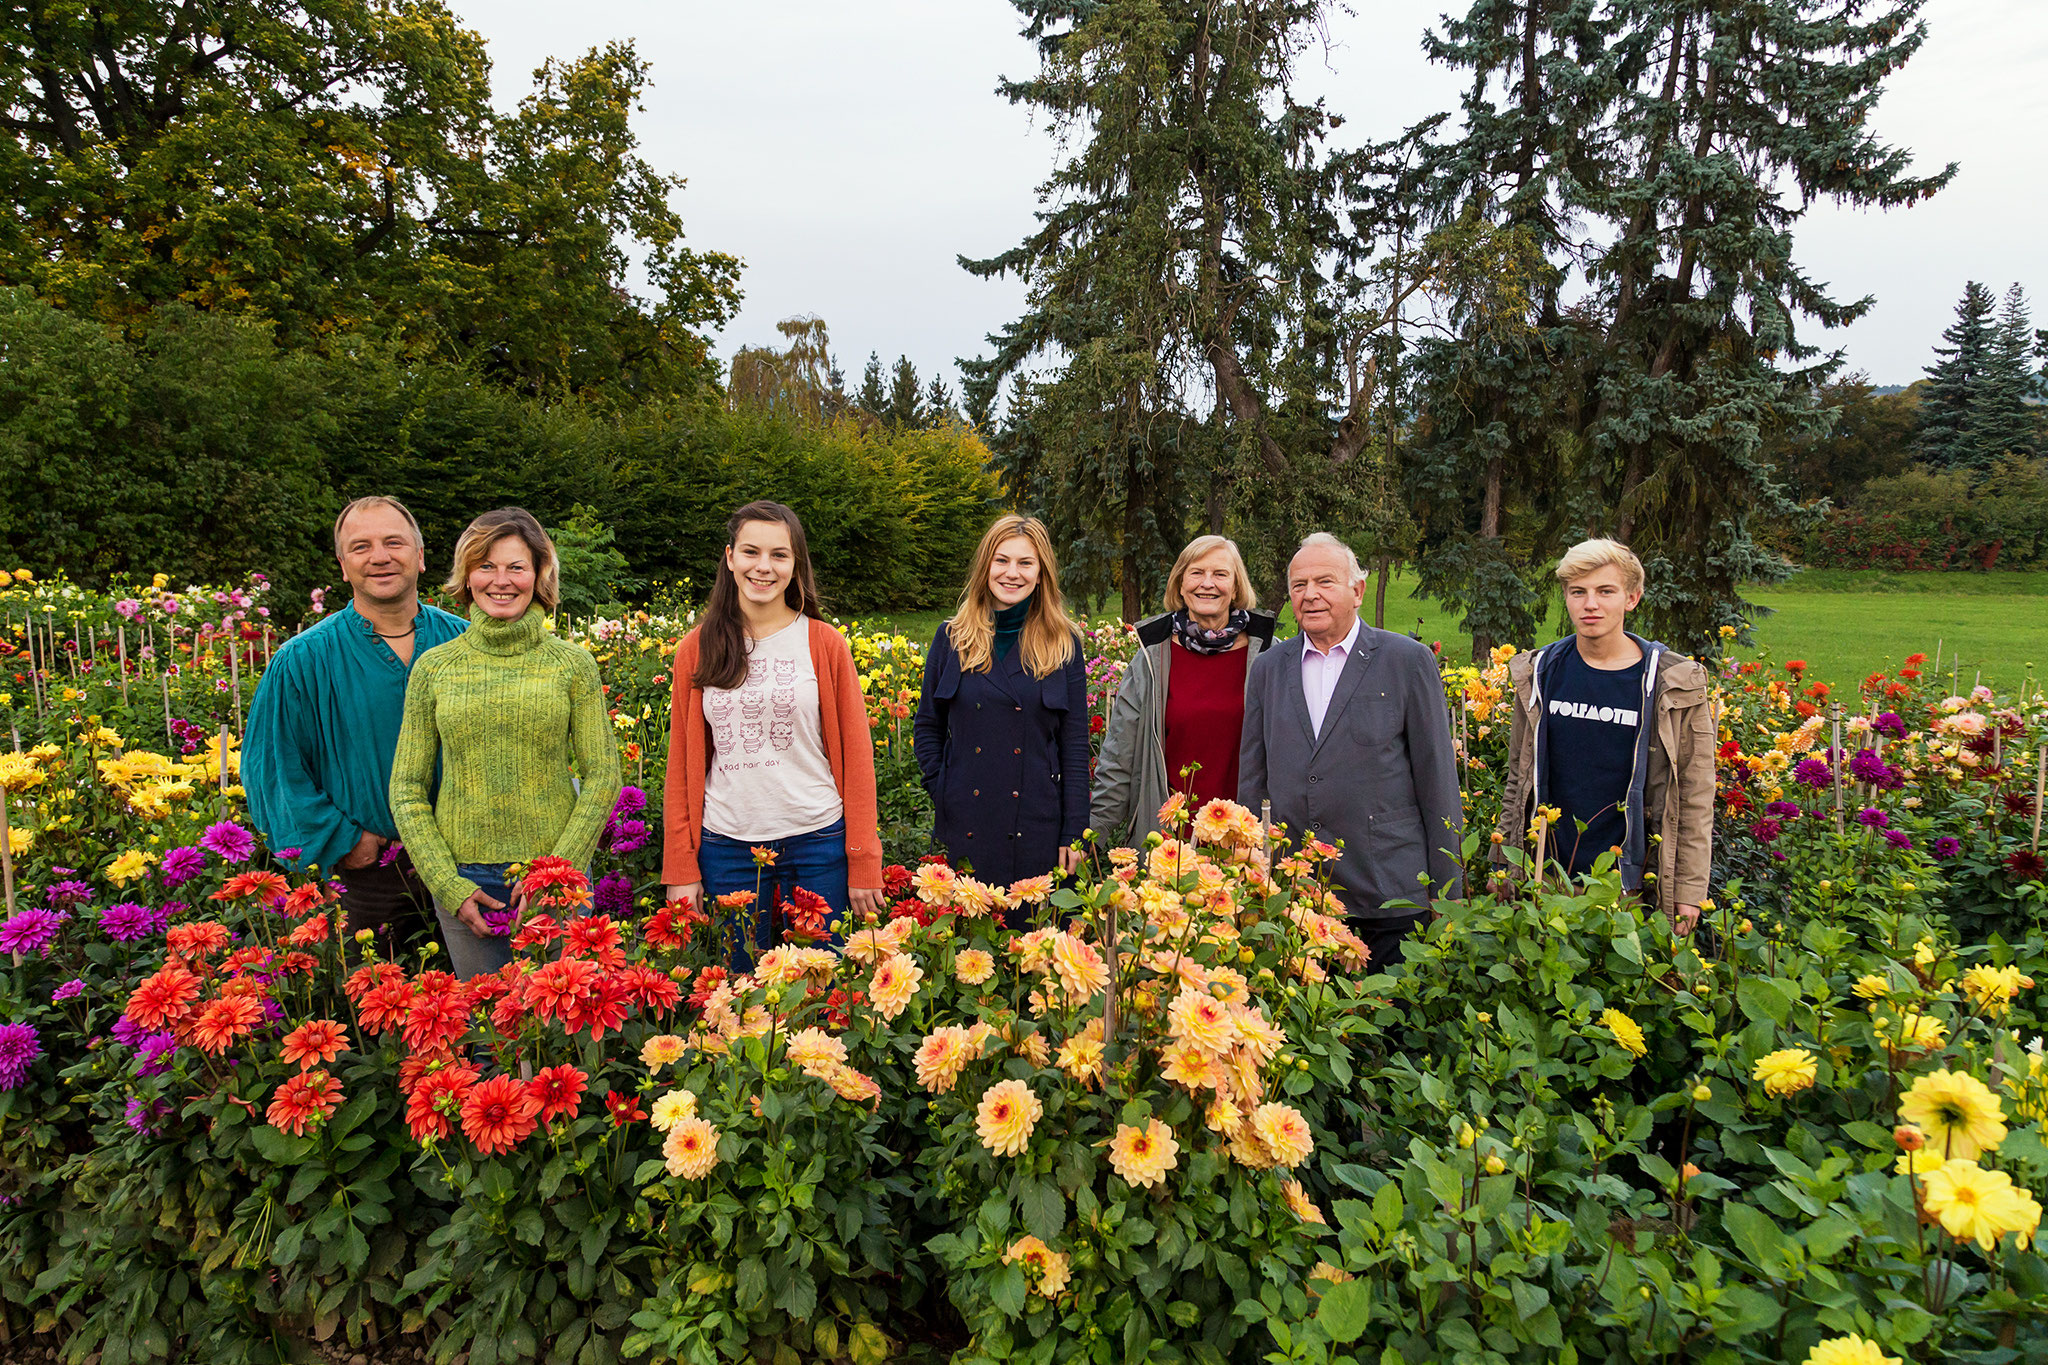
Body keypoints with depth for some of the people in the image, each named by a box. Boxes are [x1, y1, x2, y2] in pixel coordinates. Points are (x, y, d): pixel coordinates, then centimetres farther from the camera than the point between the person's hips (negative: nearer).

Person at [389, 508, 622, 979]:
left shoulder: (572, 664, -1)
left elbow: (602, 777, -3)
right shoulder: (434, 667, 2)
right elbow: (407, 788, 4)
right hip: (461, 874, 1)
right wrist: (447, 884, -5)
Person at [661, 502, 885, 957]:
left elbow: (856, 755, 0)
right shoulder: (696, 649, 5)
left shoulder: (825, 644, 0)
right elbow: (681, 762, 7)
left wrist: (864, 863, -3)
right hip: (726, 847, 1)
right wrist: (681, 867, 3)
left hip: (817, 841, -1)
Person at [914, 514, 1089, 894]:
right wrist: (942, 795, -2)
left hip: (1036, 833, -1)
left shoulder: (1064, 644, 2)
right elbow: (927, 728, 11)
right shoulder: (952, 636, 5)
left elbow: (1075, 745, 1)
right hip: (963, 830, 1)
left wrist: (1073, 834, -3)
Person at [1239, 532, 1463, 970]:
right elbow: (1252, 780, 13)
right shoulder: (1268, 667, 10)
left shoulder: (1408, 661, 0)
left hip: (1391, 896, -2)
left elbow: (1438, 780, 0)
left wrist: (1446, 894, -1)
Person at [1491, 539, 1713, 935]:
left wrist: (1689, 891, -3)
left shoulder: (1673, 683, -4)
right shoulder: (1538, 674, 3)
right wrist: (1504, 866, 9)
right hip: (1545, 881, 2)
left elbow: (1694, 797, -1)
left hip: (1630, 886, -2)